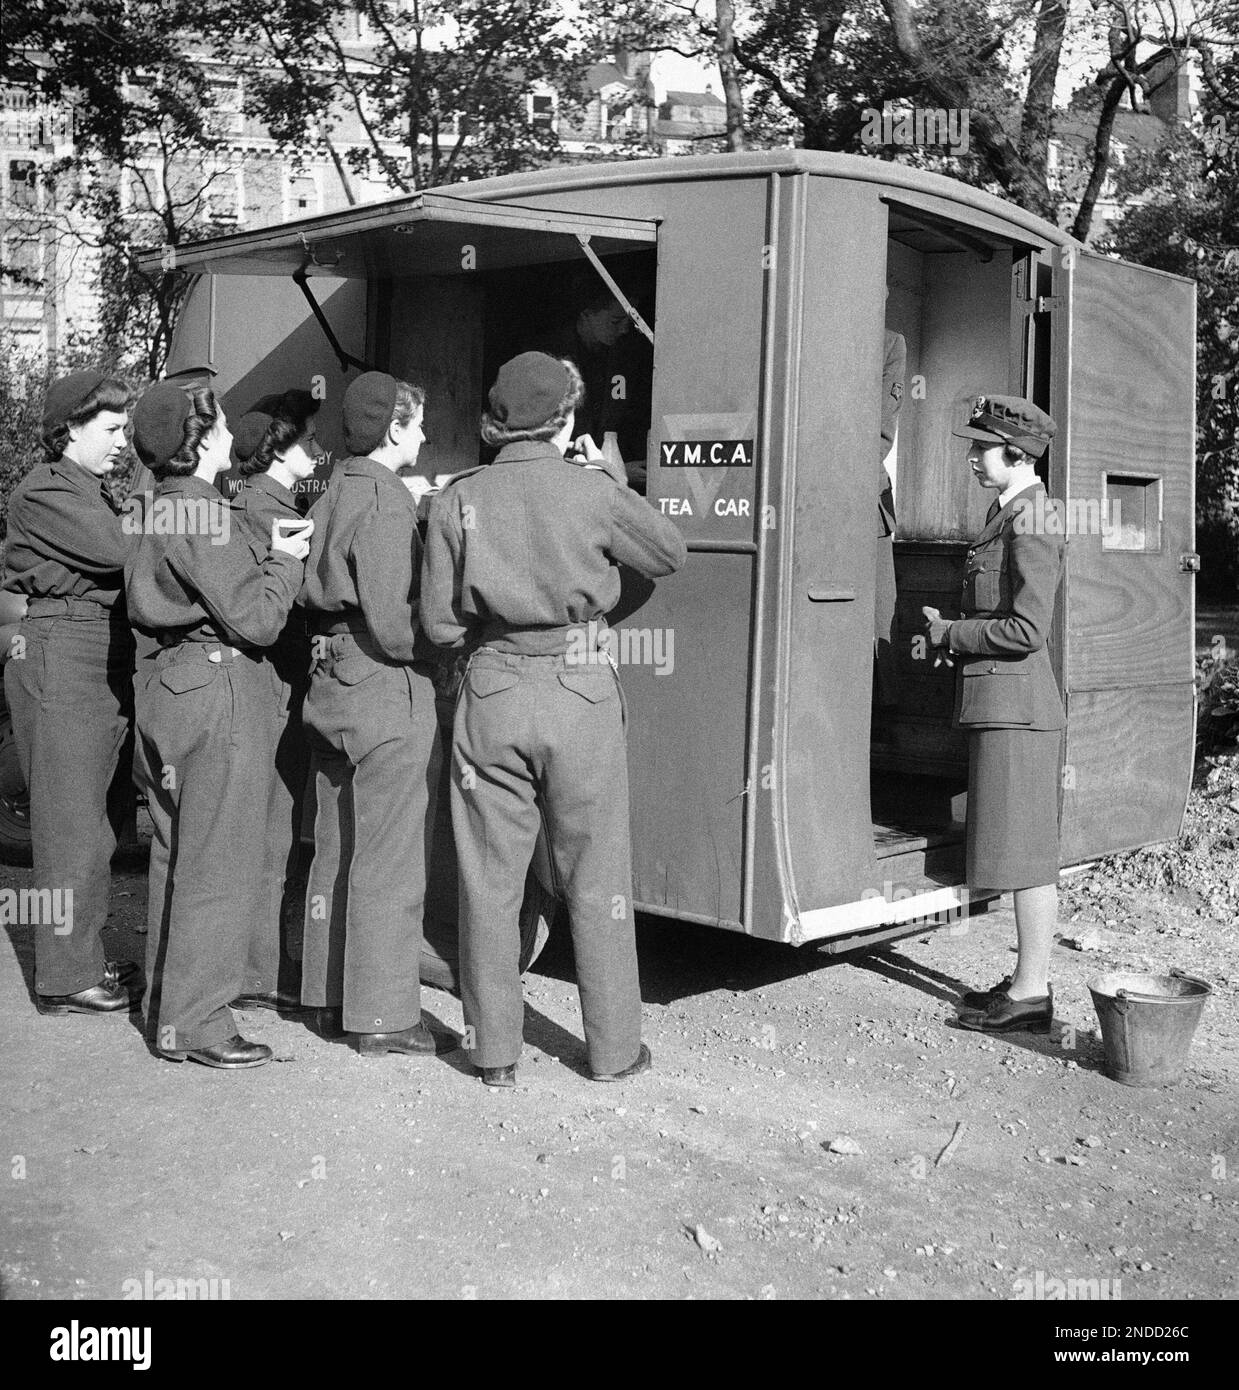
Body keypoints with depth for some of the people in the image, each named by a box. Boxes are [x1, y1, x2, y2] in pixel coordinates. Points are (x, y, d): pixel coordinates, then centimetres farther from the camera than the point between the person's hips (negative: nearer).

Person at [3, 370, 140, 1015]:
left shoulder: (95, 494, 21)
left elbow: (121, 564, 12)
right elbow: (114, 551, -21)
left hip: (106, 663, 9)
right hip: (59, 655, -9)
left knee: (99, 818, 12)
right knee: (70, 823, -5)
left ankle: (85, 955, 22)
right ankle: (66, 978, 2)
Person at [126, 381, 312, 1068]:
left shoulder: (157, 509, 12)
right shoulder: (202, 513, -17)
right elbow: (256, 620, -17)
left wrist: (267, 554, 10)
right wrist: (284, 560, -2)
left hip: (166, 679, 10)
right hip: (219, 687, -10)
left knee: (175, 853, 17)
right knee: (220, 862, -2)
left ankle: (166, 1004, 28)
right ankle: (193, 1024, 5)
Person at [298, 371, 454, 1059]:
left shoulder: (332, 497, 11)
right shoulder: (385, 505, -17)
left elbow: (316, 596, 12)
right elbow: (394, 626, -22)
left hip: (334, 688, 9)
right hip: (391, 696, -9)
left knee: (337, 851, 18)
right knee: (391, 861, -1)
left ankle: (330, 990, 30)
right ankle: (384, 1016, 6)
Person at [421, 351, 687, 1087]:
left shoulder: (459, 498, 0)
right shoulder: (590, 490, -6)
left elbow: (440, 623, 1)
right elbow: (670, 552, 9)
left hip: (491, 691, 2)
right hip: (580, 690, -1)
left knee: (490, 879, 10)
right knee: (597, 880, 9)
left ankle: (496, 1051, 17)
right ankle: (614, 1047, 19)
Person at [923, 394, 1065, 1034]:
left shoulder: (1032, 521, -14)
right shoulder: (1007, 514, 16)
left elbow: (1027, 629, -20)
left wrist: (951, 633, -11)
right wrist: (950, 631, 11)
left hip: (1017, 704, -10)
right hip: (1003, 703, 10)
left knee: (1026, 853, -4)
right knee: (1017, 852, 14)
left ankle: (1032, 993, 3)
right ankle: (1027, 980, 23)